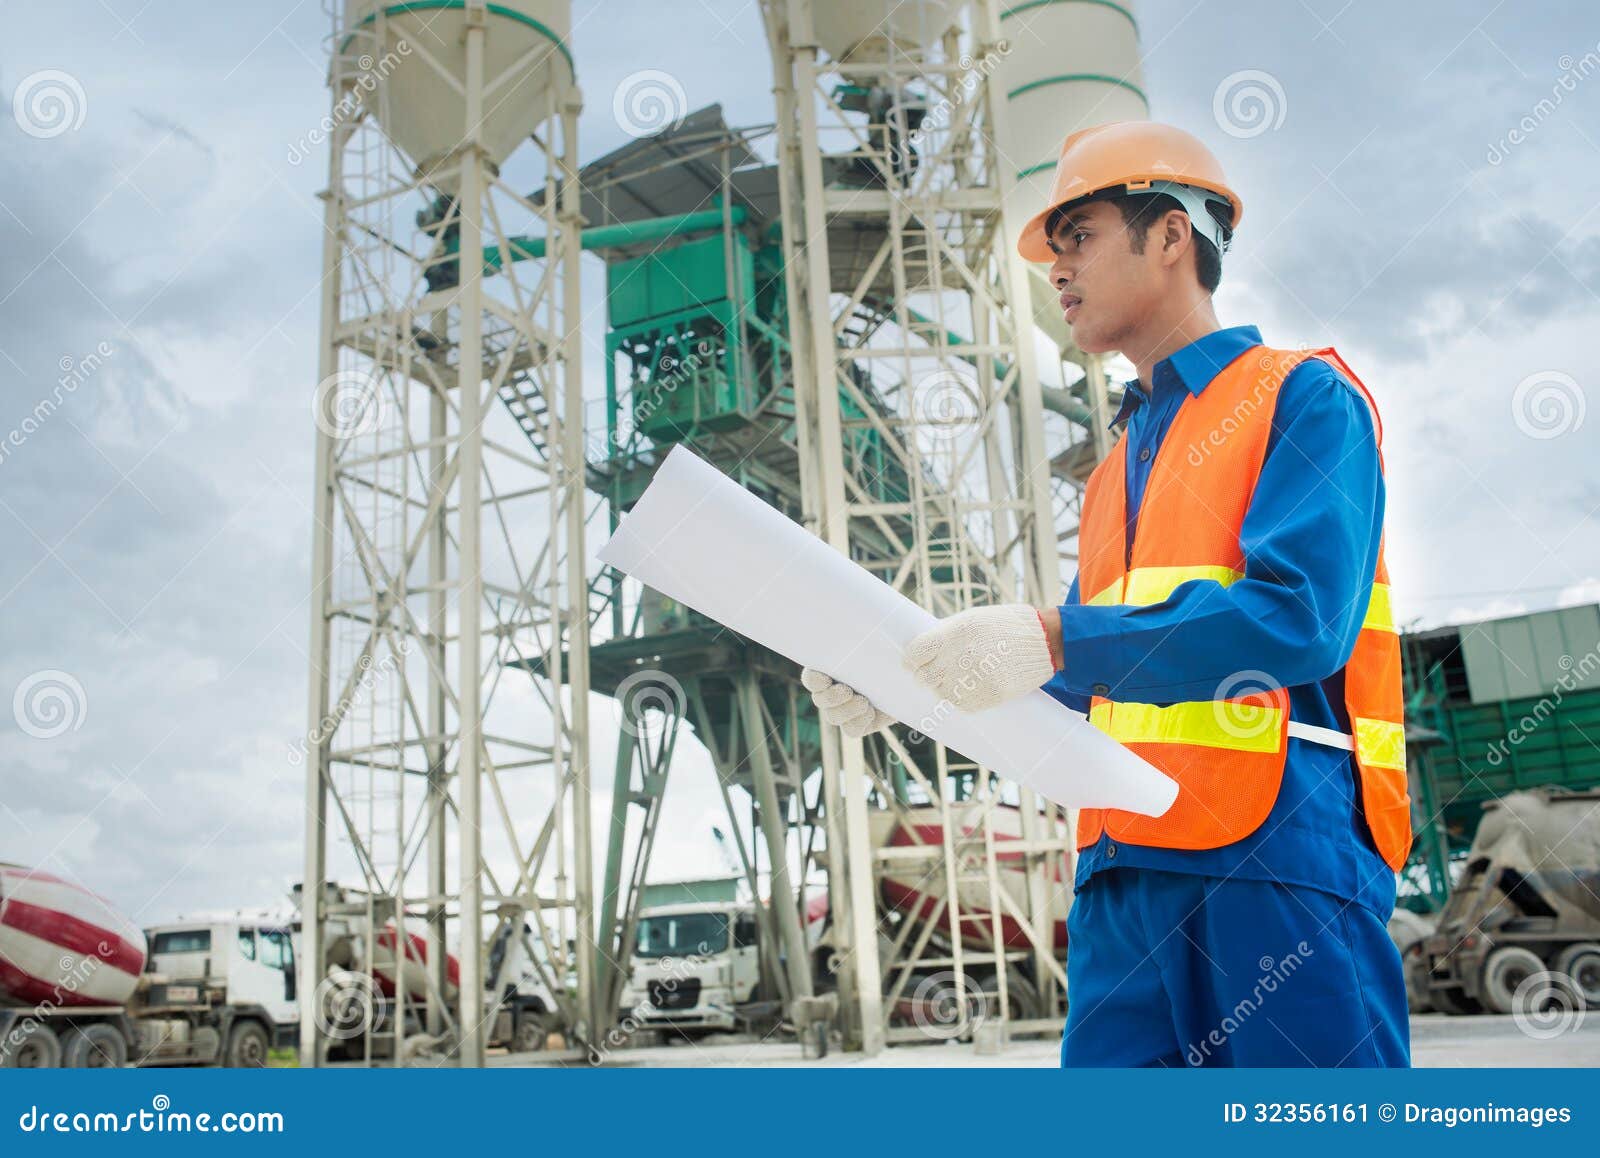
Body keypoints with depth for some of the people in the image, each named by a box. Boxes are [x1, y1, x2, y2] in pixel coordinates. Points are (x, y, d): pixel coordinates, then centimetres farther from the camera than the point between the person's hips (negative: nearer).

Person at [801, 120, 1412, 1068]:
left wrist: (1055, 641, -19)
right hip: (1124, 872, 7)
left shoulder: (1303, 395, 2)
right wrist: (910, 687, 7)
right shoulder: (1116, 472, 24)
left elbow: (1297, 618, -14)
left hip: (1281, 855, -6)